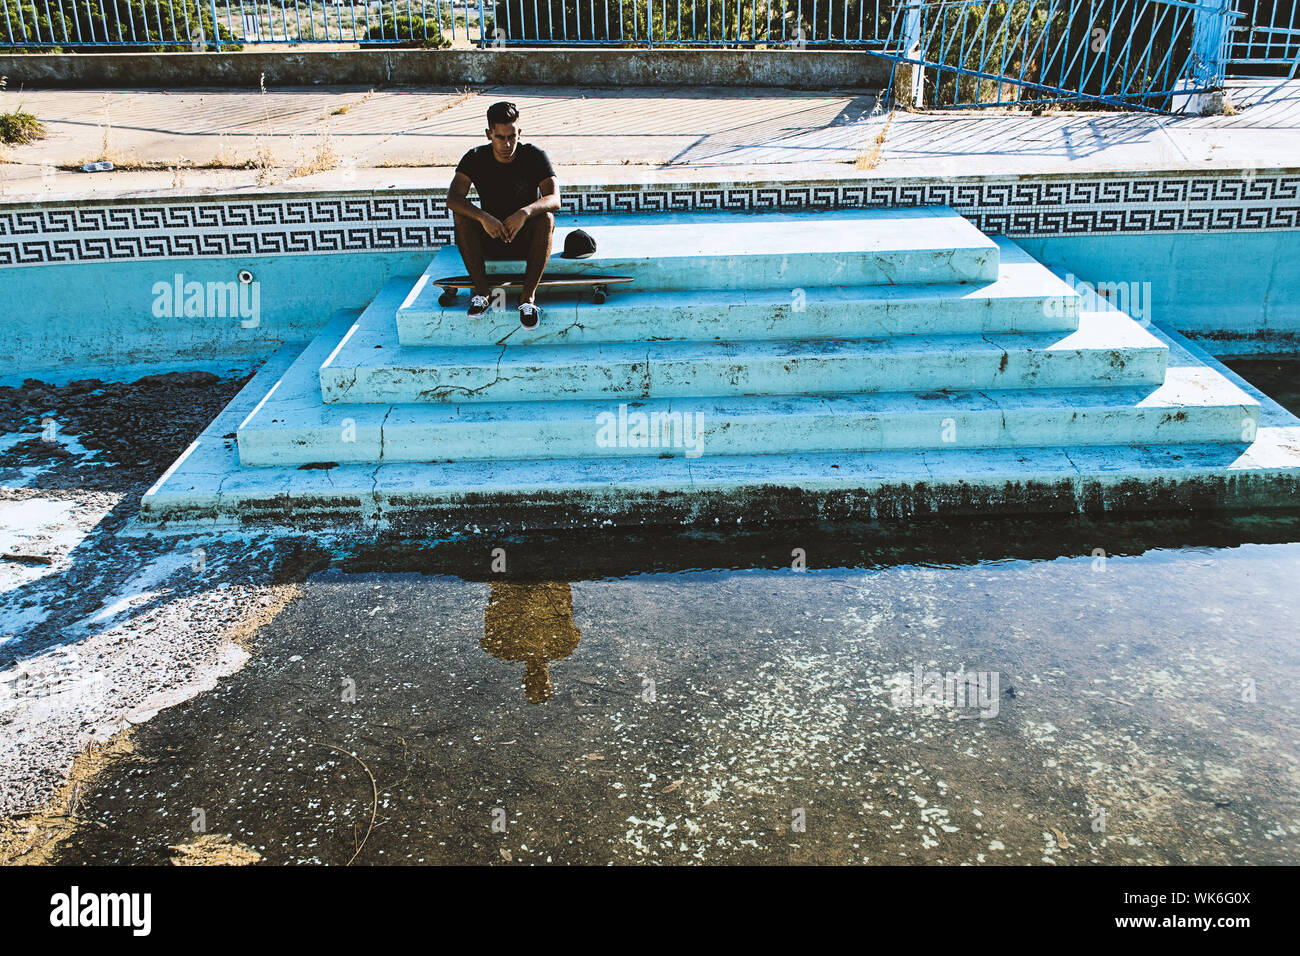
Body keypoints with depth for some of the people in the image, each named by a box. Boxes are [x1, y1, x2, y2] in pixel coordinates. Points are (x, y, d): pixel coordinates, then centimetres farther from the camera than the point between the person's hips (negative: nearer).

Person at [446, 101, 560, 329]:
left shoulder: (534, 156, -10)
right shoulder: (475, 158, -7)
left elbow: (554, 199, -24)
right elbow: (452, 198, -21)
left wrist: (525, 212, -45)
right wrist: (483, 217, -40)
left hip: (527, 240, -1)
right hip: (490, 240, 2)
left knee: (546, 218, -32)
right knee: (461, 215, -24)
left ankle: (528, 295, -32)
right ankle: (481, 289, -23)